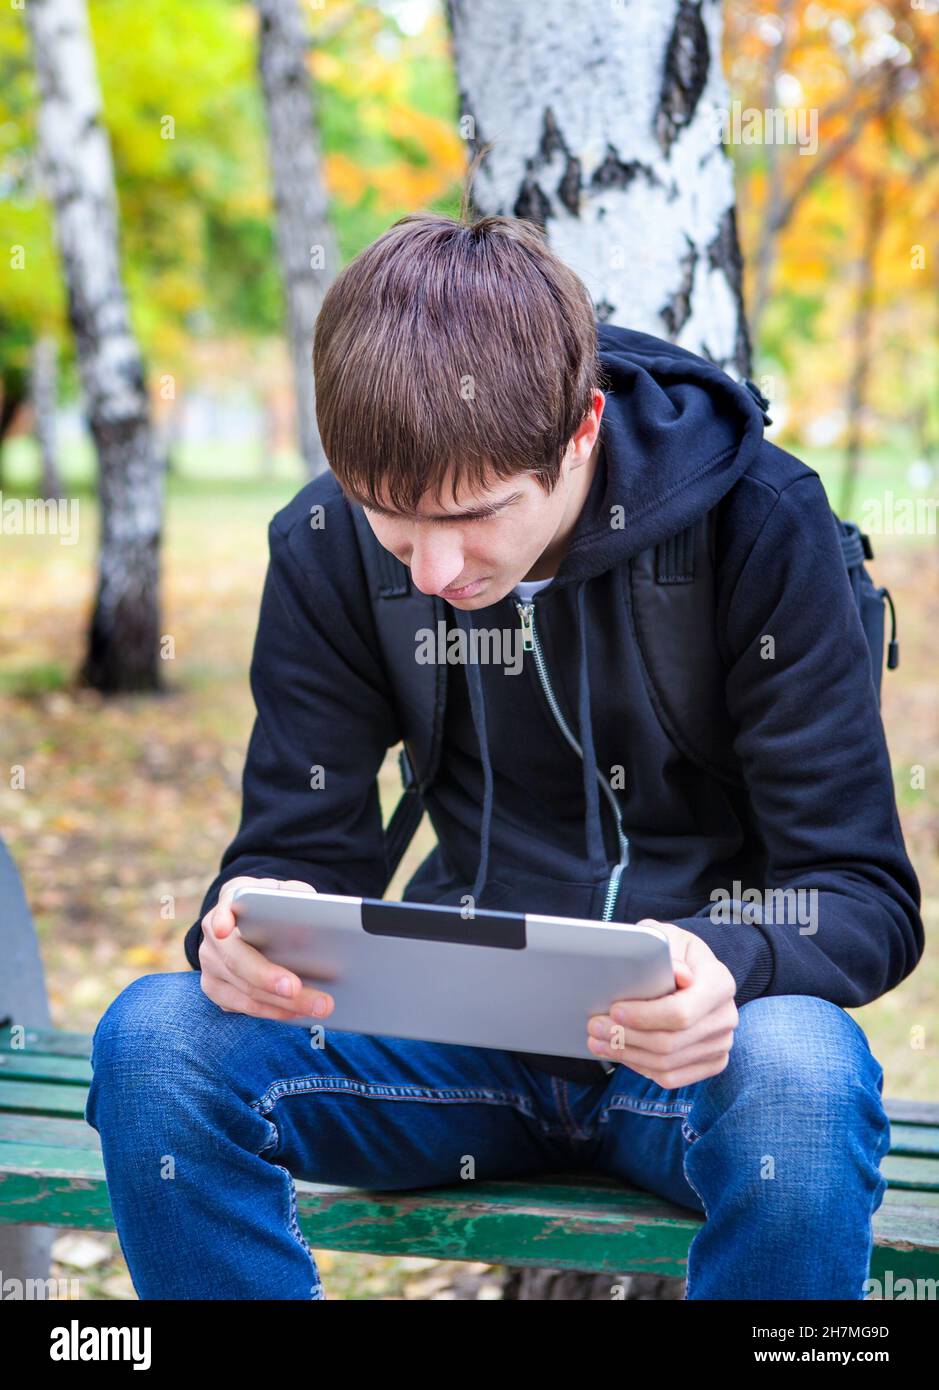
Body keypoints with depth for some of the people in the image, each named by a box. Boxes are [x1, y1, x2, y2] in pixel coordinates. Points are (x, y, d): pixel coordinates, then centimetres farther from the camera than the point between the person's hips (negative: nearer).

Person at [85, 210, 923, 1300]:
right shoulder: (327, 547, -4)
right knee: (152, 1040, -23)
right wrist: (244, 930, -25)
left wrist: (731, 969, -35)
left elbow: (865, 894, -12)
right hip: (460, 1037, 3)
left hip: (695, 1044, -2)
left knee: (800, 1075, -38)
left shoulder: (758, 521, -13)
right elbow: (306, 852, 0)